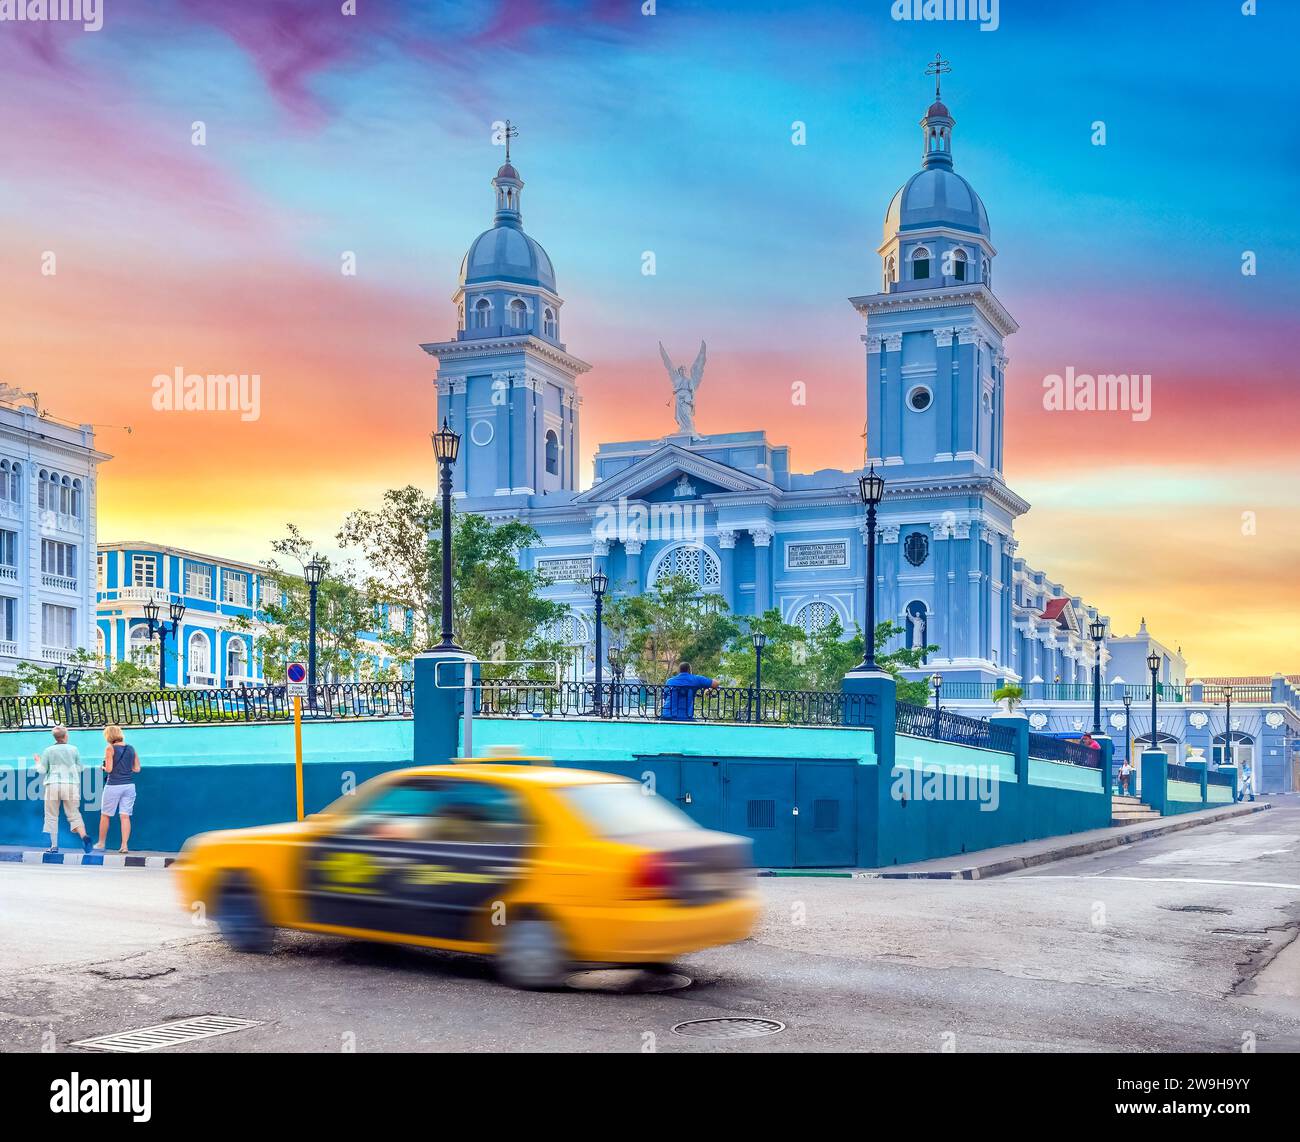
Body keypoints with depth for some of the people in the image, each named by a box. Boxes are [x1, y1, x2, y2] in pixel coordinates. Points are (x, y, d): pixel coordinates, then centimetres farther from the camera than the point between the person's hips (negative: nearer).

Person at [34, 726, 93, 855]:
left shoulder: (48, 750, 1)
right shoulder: (74, 749, 4)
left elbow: (42, 770, 1)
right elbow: (80, 768, 8)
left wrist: (38, 762, 21)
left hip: (53, 785, -1)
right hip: (71, 785, 1)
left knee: (52, 817, 9)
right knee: (74, 815, 3)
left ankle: (54, 845, 5)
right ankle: (84, 836, -22)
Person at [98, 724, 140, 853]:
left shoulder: (110, 748, -8)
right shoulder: (131, 749, 6)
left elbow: (108, 769, -12)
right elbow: (137, 768, 7)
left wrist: (104, 767, 9)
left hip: (113, 785, -4)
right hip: (129, 785, 4)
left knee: (105, 815, 12)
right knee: (125, 816, 1)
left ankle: (101, 843, 22)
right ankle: (124, 845, -6)